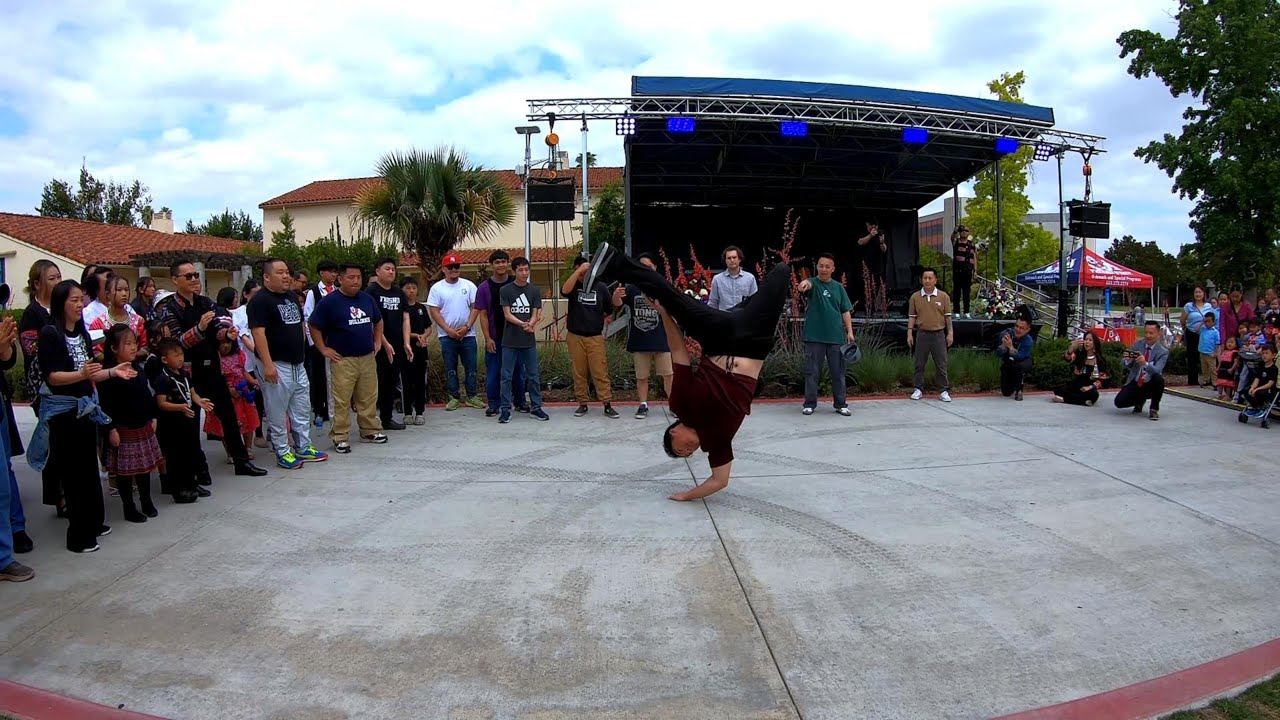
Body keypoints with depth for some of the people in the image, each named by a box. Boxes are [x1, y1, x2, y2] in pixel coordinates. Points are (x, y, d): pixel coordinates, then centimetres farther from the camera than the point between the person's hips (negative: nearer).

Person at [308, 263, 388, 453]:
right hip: (343, 359, -5)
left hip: (367, 358, 5)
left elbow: (378, 321, 25)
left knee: (369, 398, 11)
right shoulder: (329, 301, -7)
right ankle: (340, 438, 5)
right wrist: (324, 349, -7)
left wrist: (377, 342, 15)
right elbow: (314, 327, -4)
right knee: (341, 401, -3)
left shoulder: (367, 299, 10)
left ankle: (370, 430, 23)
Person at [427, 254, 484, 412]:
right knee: (450, 368, 5)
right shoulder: (437, 288, 0)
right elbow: (434, 311, -4)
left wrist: (467, 327, -12)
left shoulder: (469, 285, 2)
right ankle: (454, 397, 13)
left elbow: (475, 308, -1)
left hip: (468, 334, 1)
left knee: (471, 367, 4)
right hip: (447, 336, 0)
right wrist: (448, 330, -12)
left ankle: (472, 397, 13)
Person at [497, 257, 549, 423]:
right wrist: (523, 324, -23)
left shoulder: (535, 291, 5)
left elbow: (535, 314, 2)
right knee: (507, 376, 1)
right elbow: (507, 314, -6)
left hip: (529, 341, 2)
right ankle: (505, 409, 8)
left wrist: (531, 325, -21)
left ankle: (536, 407, 16)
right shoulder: (505, 290, -1)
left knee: (533, 376, 7)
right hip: (510, 341, -2)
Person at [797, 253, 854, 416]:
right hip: (814, 337, -3)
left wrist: (850, 331, 2)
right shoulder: (813, 283, -2)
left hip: (836, 337, 3)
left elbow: (846, 311, 12)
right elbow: (807, 284, -28)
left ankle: (841, 404, 17)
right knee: (812, 372, 2)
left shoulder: (838, 287, 10)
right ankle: (810, 404, 12)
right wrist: (804, 284, -53)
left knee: (838, 372, 8)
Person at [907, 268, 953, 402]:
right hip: (922, 334, 1)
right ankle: (919, 389, 16)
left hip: (938, 334, -1)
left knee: (941, 364, 2)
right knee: (919, 364, 6)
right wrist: (910, 333, -1)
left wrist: (950, 333, -1)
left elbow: (947, 316, 3)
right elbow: (912, 316, 6)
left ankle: (944, 391, 8)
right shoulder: (915, 297, 4)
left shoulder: (943, 296, 1)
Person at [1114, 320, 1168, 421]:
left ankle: (1154, 409, -11)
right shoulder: (1137, 345, -1)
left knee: (1159, 378, -36)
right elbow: (1126, 366, -6)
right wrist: (1127, 360, -31)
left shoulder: (1163, 351, -11)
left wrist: (1145, 364, -47)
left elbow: (1156, 371, -26)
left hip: (1150, 385, -3)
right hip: (1135, 383, 3)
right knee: (1119, 402, -19)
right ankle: (1140, 400, 19)